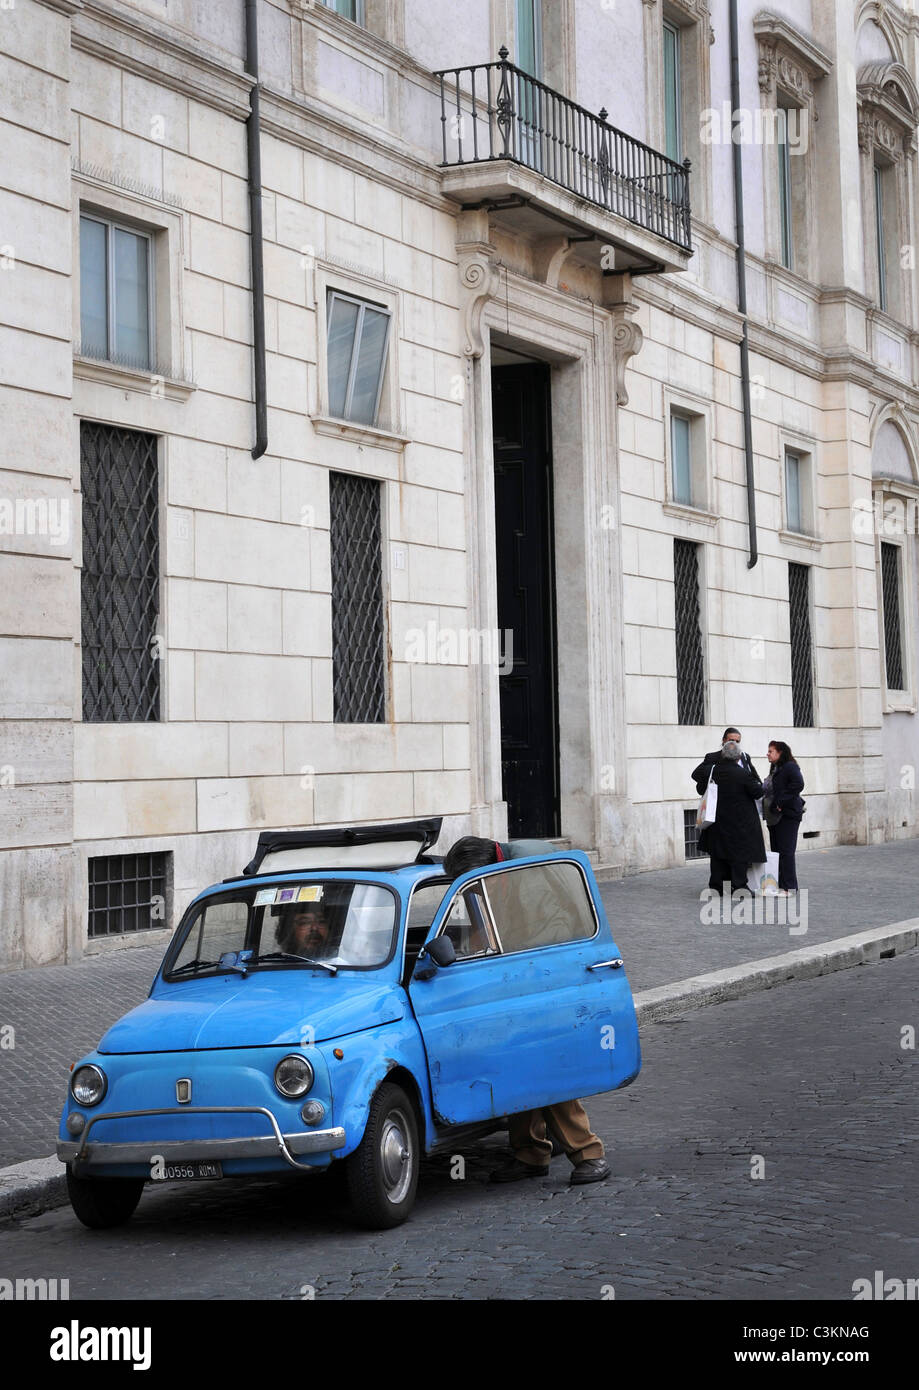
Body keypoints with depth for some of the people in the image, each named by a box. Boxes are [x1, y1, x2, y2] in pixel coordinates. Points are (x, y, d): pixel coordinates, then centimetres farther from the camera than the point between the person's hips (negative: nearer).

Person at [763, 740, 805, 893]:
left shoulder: (790, 767, -11)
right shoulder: (774, 769, 19)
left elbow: (798, 785, -24)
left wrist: (781, 802, -23)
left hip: (787, 816, -10)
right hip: (774, 817, 10)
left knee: (786, 852, -9)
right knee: (776, 851, 11)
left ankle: (789, 887, -7)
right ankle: (780, 885, 16)